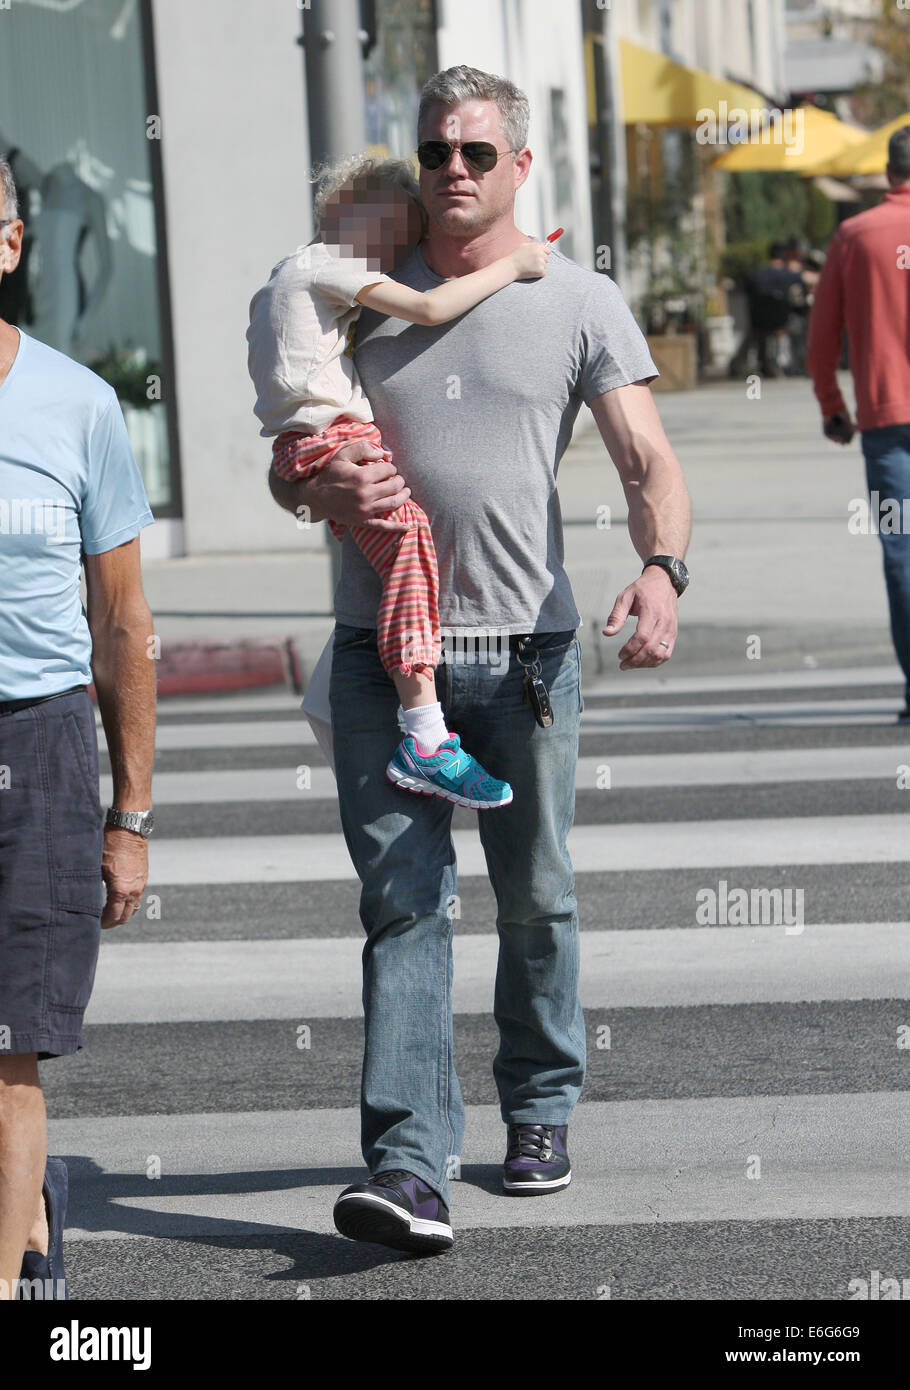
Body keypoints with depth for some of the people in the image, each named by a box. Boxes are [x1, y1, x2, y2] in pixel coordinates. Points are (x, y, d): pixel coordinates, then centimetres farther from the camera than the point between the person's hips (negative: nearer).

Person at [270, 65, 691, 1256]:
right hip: (382, 653, 1)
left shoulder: (581, 303, 3)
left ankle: (541, 1110, 30)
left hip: (523, 650, -1)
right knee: (402, 900, -7)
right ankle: (411, 1164, -14)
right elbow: (288, 466, 15)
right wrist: (326, 488, -10)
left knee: (535, 899, 10)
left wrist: (662, 568, -26)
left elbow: (648, 460, -6)